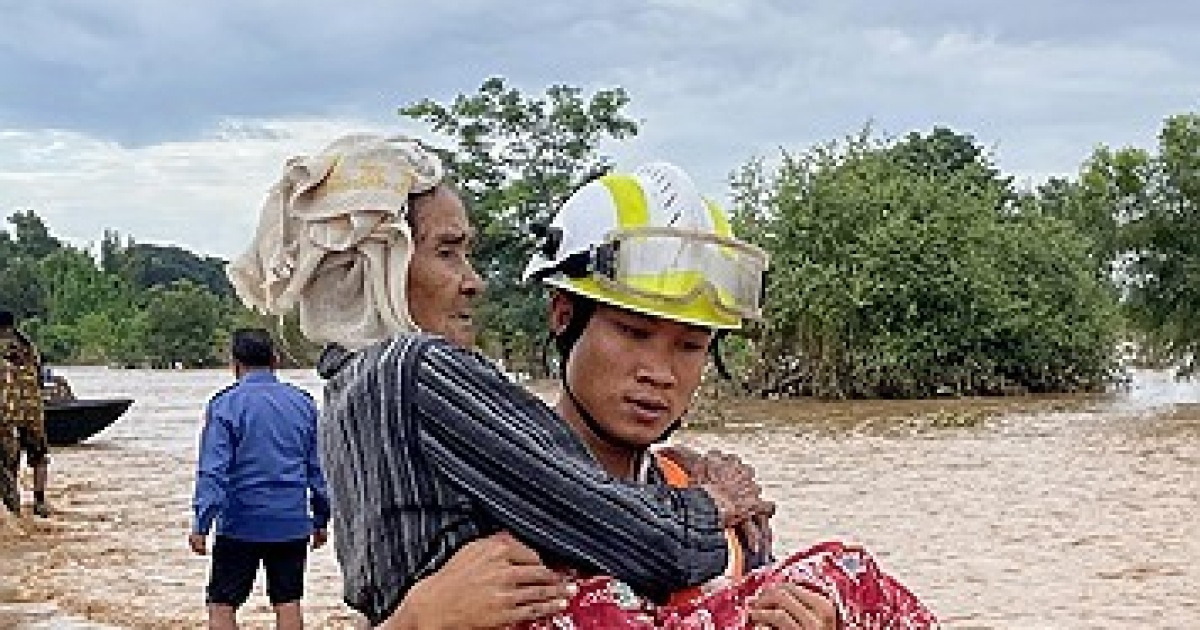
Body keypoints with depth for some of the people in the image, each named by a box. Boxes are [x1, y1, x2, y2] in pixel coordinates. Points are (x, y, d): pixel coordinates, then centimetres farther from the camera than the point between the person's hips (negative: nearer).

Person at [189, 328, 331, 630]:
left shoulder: (225, 405, -6)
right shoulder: (303, 403, 7)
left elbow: (213, 471, -13)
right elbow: (318, 468, 10)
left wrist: (201, 524, -13)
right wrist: (321, 519, 17)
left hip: (241, 525, -4)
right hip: (293, 525, 4)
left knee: (221, 605, 5)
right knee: (288, 603, 9)